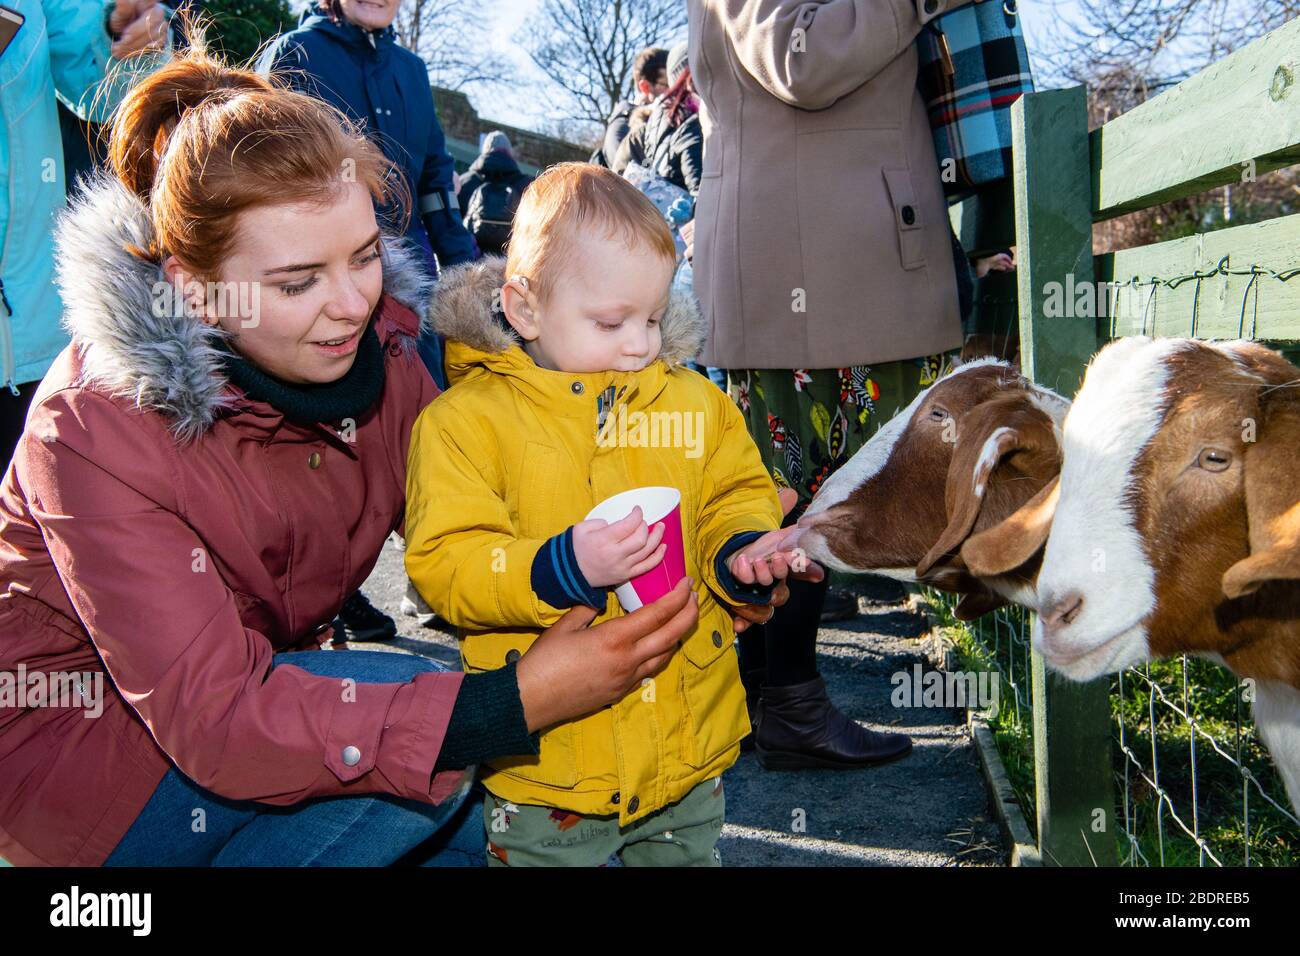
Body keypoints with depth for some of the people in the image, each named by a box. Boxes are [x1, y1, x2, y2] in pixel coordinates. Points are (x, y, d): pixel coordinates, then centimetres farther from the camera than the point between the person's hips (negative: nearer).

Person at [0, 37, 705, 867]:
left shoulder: (375, 344, -10)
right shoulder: (99, 425, -28)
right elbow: (211, 716, -34)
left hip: (273, 683, 5)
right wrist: (513, 703, -42)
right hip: (83, 743, -5)